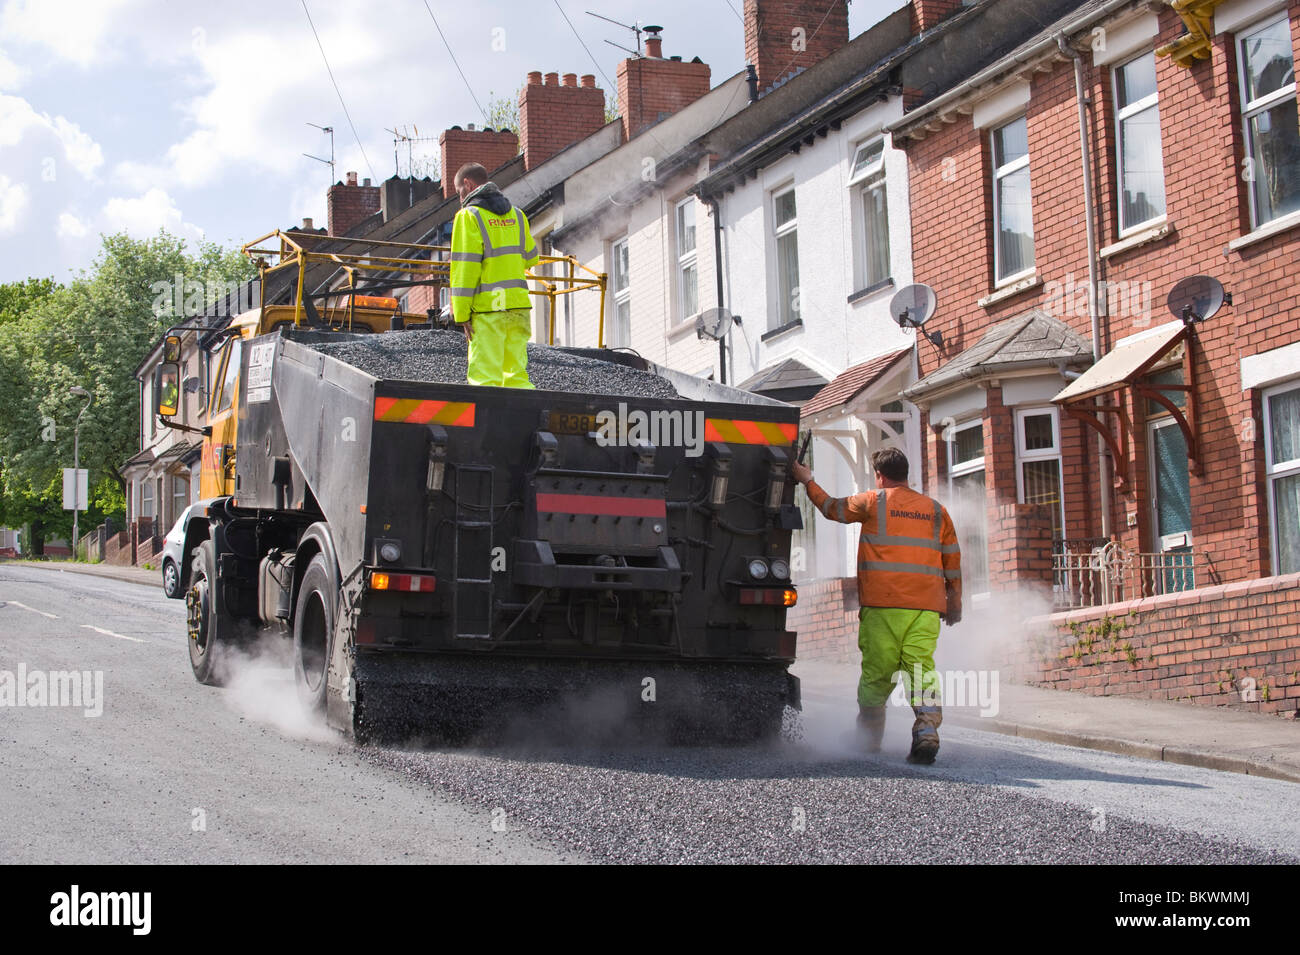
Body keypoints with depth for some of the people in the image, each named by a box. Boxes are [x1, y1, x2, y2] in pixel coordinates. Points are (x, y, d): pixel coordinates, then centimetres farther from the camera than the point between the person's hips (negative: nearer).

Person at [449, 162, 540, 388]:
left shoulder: (469, 216, -4)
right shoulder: (516, 215, 14)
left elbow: (465, 267, -10)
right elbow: (531, 259, 21)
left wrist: (461, 314, -10)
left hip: (488, 309, -6)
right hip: (519, 304, 6)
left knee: (484, 377, -7)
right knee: (517, 374, 10)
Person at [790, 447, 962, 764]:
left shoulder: (873, 502, 4)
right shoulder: (936, 510, 13)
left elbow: (832, 507, 20)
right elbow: (953, 562, 16)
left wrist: (807, 481, 35)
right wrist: (954, 605, 25)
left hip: (883, 606, -2)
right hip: (926, 607, 2)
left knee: (876, 672, 6)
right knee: (921, 666, -3)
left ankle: (869, 736, 18)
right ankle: (927, 729, -22)